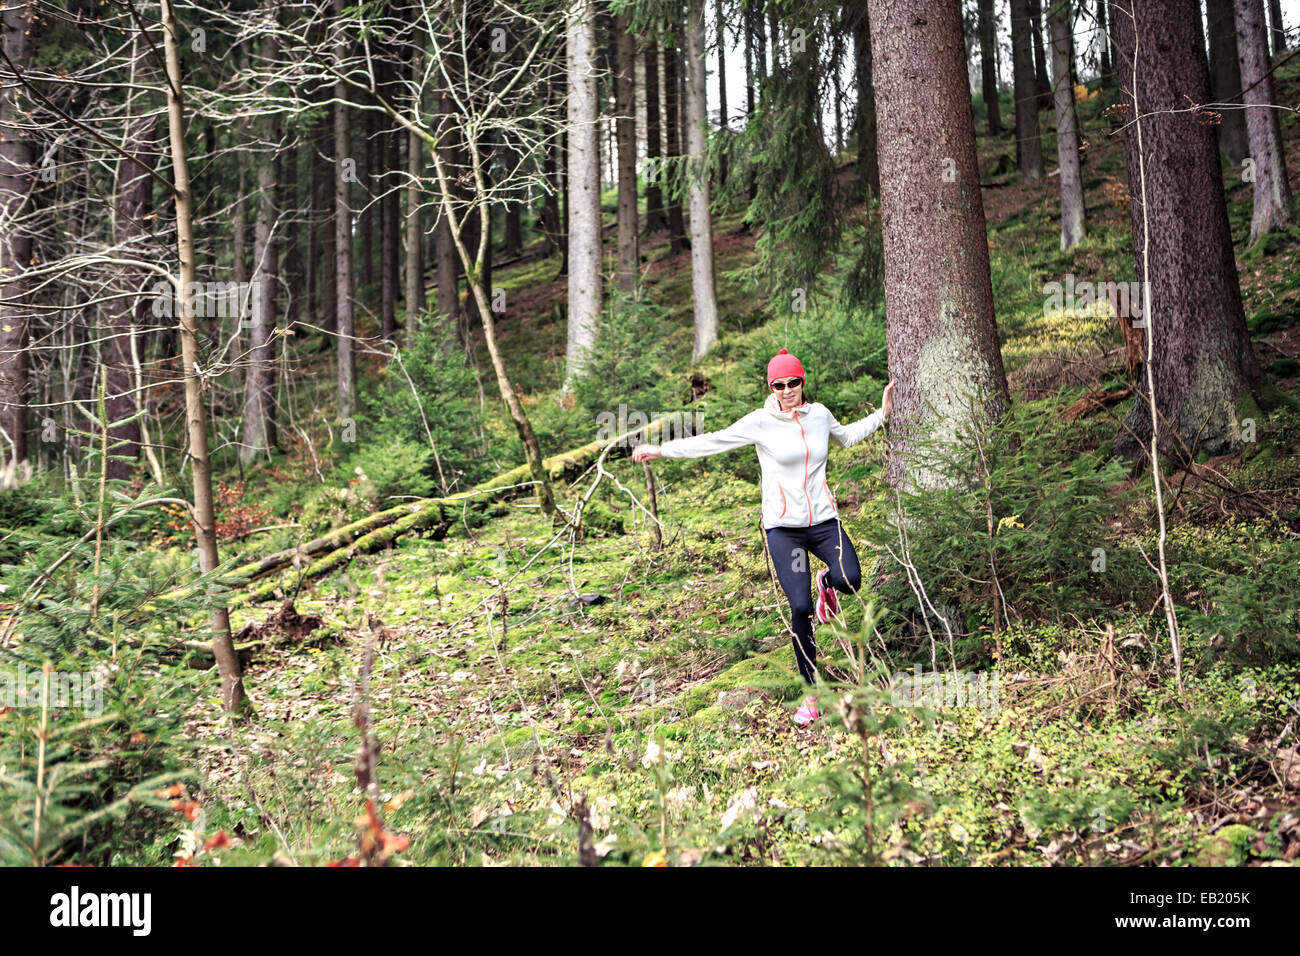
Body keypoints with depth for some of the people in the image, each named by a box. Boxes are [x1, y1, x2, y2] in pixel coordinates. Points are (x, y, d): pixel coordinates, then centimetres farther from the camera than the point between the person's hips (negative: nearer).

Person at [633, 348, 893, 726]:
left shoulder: (819, 414, 6)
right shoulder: (760, 422, -6)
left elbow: (846, 436, 27)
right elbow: (713, 441, -3)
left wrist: (882, 414, 24)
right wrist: (661, 450, -6)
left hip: (823, 520, 3)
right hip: (783, 526, -3)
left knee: (850, 581, -23)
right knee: (800, 608, -11)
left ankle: (826, 580, 17)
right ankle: (812, 692, 3)